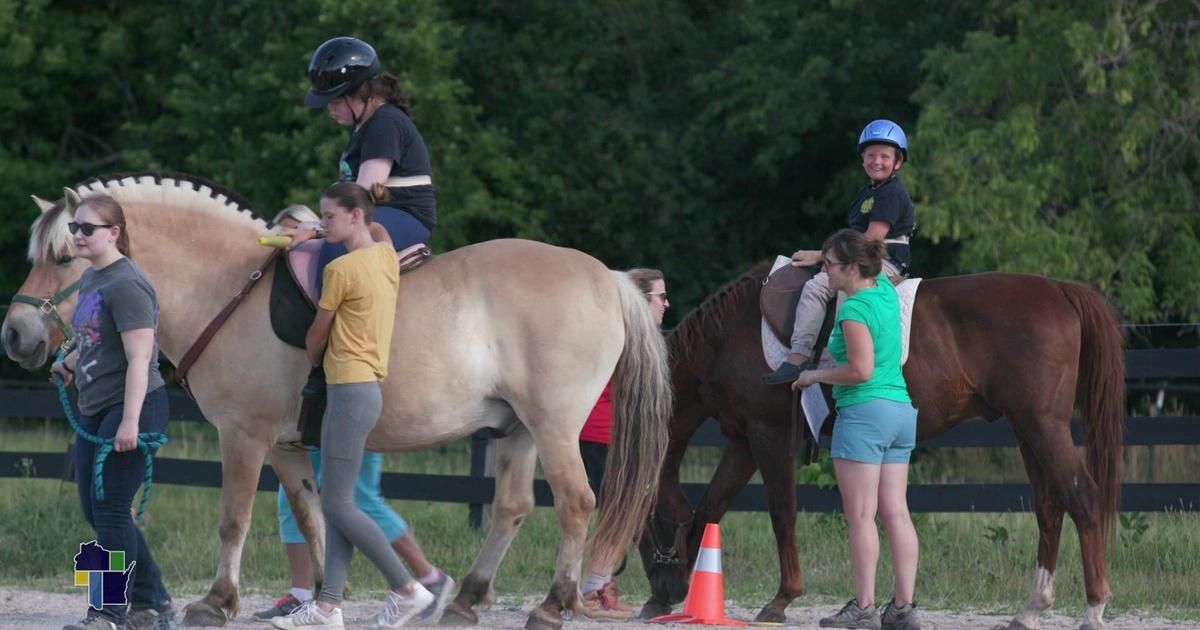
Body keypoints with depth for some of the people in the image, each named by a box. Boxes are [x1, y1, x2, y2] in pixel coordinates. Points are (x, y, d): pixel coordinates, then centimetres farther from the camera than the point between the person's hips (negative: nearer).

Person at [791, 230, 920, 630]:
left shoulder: (855, 309, -15)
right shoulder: (885, 289, 10)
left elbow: (861, 369, -22)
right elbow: (879, 262, 35)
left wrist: (815, 376, -8)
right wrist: (817, 258, 34)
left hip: (865, 412, -9)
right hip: (902, 410, 9)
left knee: (861, 515, -5)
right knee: (896, 512, 6)